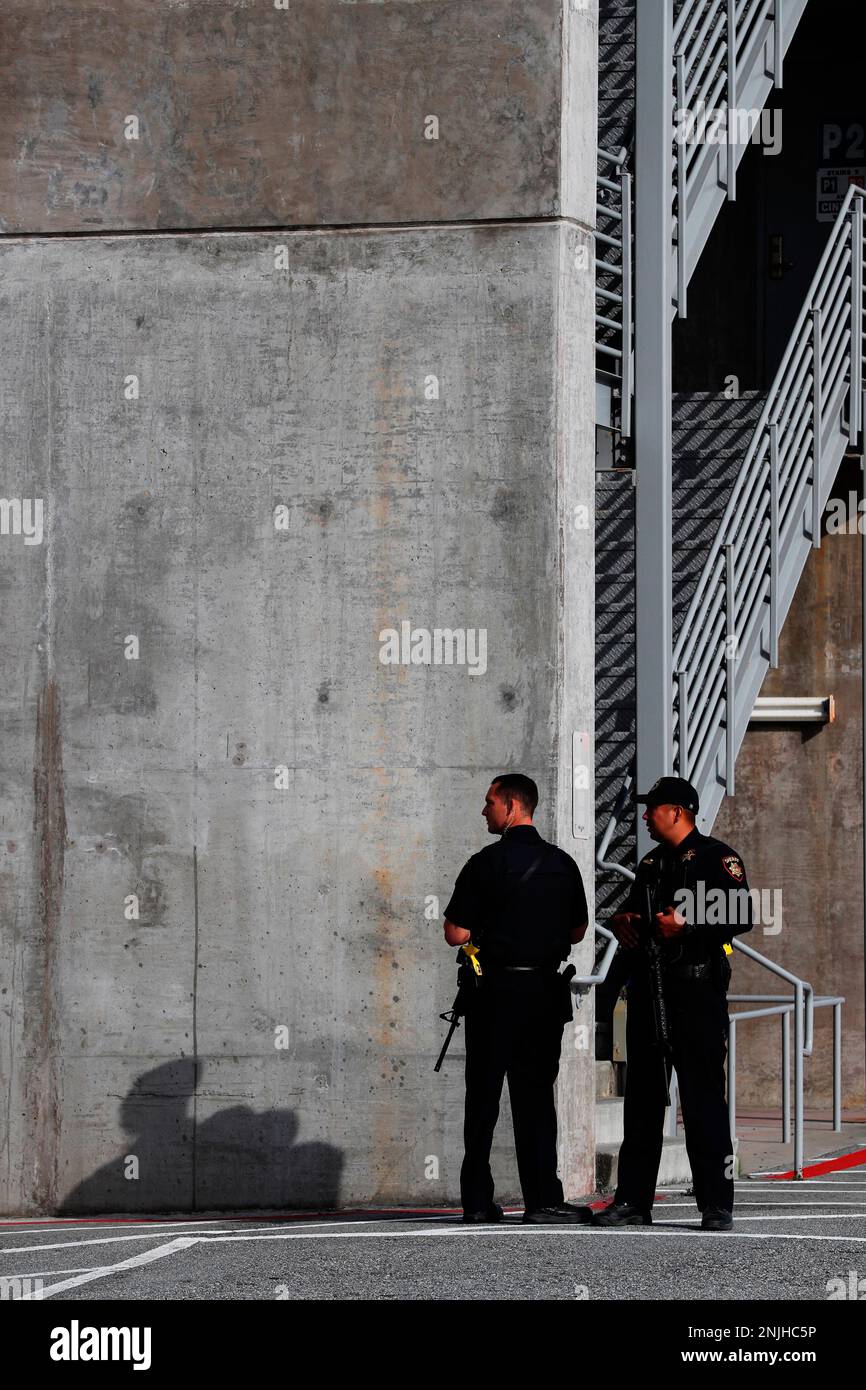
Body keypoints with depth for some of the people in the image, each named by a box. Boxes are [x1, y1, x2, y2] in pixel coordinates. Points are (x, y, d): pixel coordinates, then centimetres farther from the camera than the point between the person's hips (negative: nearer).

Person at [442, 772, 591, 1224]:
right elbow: (578, 931, 15)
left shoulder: (486, 864, -10)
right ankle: (542, 1199, -3)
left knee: (483, 1097, 4)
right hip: (545, 989, 3)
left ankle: (477, 1200, 5)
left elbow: (456, 935, -10)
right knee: (535, 1095, 5)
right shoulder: (562, 864, 5)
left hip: (496, 989, -3)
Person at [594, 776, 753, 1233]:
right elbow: (633, 909, 30)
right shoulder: (651, 863, 21)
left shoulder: (716, 857, -3)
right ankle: (633, 1200, 10)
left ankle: (716, 1204, -7)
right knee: (642, 1096, 7)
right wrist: (622, 921, 6)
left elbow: (741, 918, -13)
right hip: (647, 987, 7)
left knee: (703, 1098, -8)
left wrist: (684, 925, -20)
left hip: (696, 988, -7)